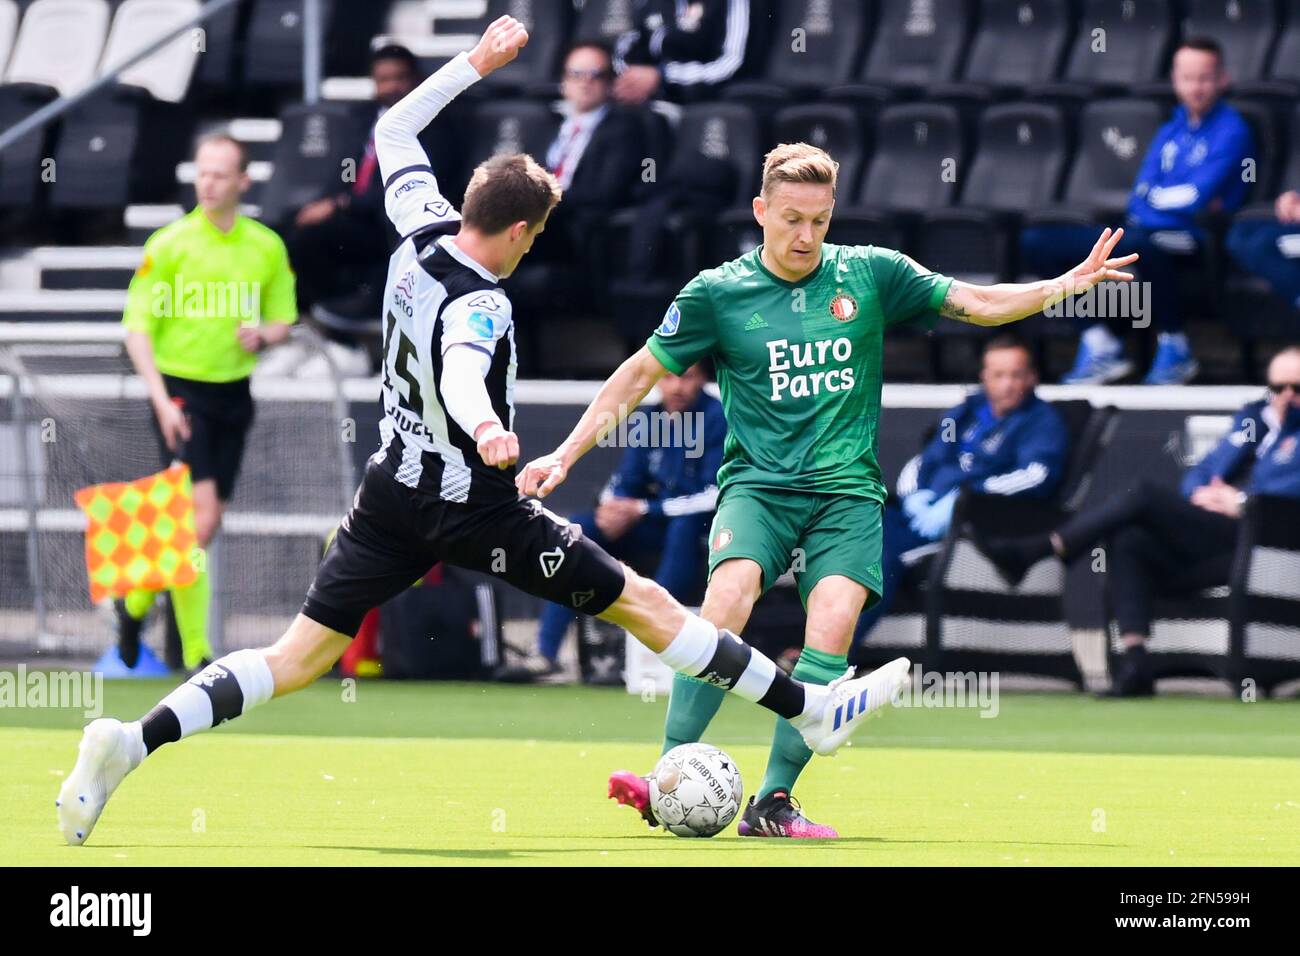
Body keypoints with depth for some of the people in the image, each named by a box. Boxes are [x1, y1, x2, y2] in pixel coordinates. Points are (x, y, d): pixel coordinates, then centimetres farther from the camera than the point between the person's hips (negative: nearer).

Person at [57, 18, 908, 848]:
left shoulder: (422, 234, -1)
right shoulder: (480, 305, -23)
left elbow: (394, 130, 16)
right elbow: (461, 373, -46)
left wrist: (477, 64, 19)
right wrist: (484, 426, -67)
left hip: (393, 494, 7)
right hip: (476, 509, -7)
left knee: (299, 660, 3)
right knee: (643, 604, 2)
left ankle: (132, 742, -15)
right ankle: (810, 709, 8)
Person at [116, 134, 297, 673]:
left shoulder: (267, 248, 5)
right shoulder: (169, 244, -7)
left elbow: (282, 320, 15)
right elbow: (137, 329, -6)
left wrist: (262, 336, -10)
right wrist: (162, 401, -16)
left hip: (233, 395, 5)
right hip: (181, 390, -5)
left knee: (206, 525, 9)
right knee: (199, 518, -15)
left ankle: (136, 601, 33)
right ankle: (195, 651, -11)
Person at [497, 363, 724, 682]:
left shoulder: (718, 419, -14)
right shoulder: (651, 420, 6)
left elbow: (715, 498, -21)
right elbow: (623, 484, 11)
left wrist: (642, 510, -20)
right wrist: (615, 509, -14)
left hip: (700, 534, -7)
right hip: (657, 532, 7)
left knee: (685, 524, -39)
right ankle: (546, 656, -14)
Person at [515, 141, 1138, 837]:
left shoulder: (870, 273, 7)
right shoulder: (718, 292, 3)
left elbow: (980, 304, 11)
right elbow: (640, 374, 10)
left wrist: (1066, 284, -3)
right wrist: (566, 455, 6)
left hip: (846, 491, 1)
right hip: (756, 484, -1)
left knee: (832, 630, -22)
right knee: (729, 598, -28)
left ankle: (773, 801, -18)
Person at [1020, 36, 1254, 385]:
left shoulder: (1231, 130, -2)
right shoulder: (1171, 131, 19)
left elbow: (1199, 198, -12)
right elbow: (1140, 199, 10)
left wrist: (1155, 196, 5)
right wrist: (1179, 199, -9)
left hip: (1196, 239, -7)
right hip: (1146, 229, 7)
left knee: (1143, 245, -44)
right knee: (1036, 242, -4)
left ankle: (1175, 349, -22)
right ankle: (1099, 343, -9)